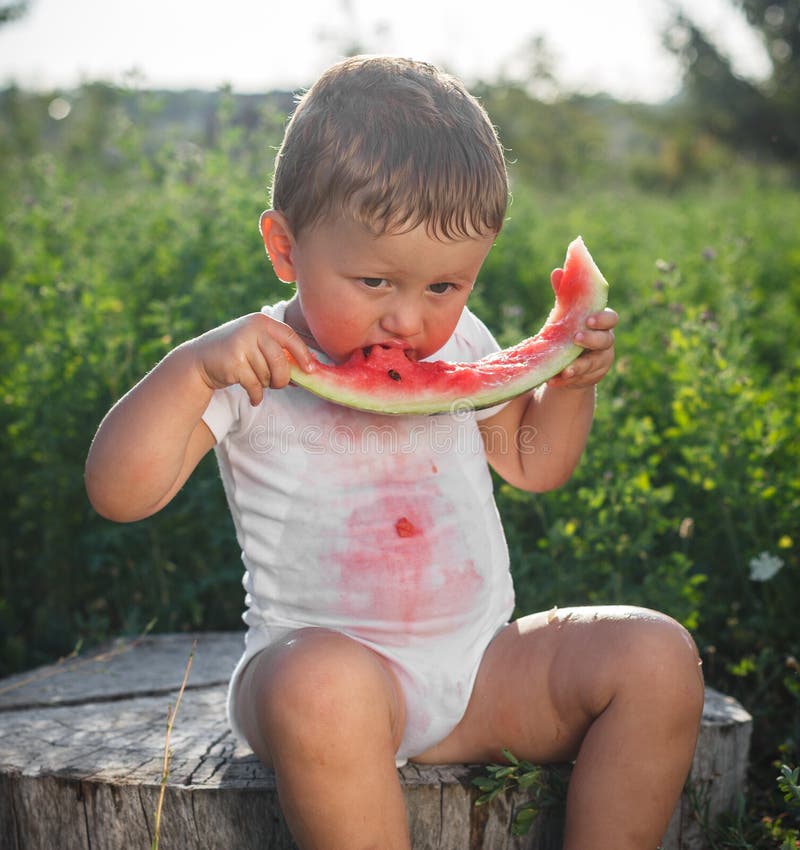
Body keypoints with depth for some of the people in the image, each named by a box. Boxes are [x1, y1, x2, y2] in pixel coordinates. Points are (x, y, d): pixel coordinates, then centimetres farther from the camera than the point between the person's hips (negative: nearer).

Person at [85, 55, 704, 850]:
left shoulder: (459, 346, 9)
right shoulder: (256, 369, -7)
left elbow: (532, 462, 23)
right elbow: (118, 492, -14)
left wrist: (571, 379, 5)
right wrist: (194, 366, -26)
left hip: (482, 666, 5)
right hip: (321, 659, -5)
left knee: (657, 655, -14)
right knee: (321, 688, -40)